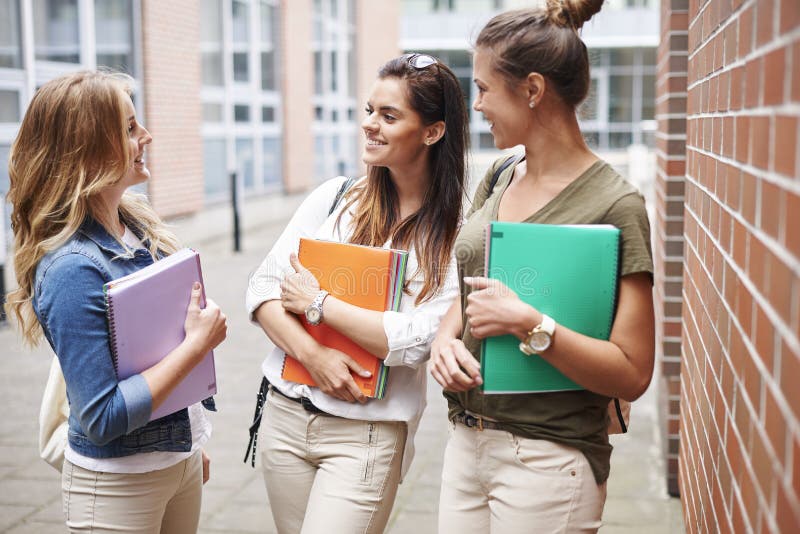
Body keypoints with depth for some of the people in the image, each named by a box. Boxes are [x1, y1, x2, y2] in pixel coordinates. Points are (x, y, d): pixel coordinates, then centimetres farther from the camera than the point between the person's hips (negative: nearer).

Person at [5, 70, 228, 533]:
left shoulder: (138, 226, 0)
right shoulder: (74, 269, -24)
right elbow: (102, 418, -24)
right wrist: (198, 342, -21)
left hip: (181, 457, 7)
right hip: (117, 481, -7)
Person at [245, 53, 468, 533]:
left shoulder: (455, 235, -9)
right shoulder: (335, 197, 1)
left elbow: (417, 340, -18)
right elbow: (262, 286, 1)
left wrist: (318, 303, -13)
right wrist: (313, 355, -14)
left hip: (367, 434, -4)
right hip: (284, 416, 4)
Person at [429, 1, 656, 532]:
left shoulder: (614, 204, -14)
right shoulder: (499, 179, 6)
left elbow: (632, 374, -16)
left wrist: (528, 323, -25)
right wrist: (445, 340, -5)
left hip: (546, 462, -6)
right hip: (466, 442, 6)